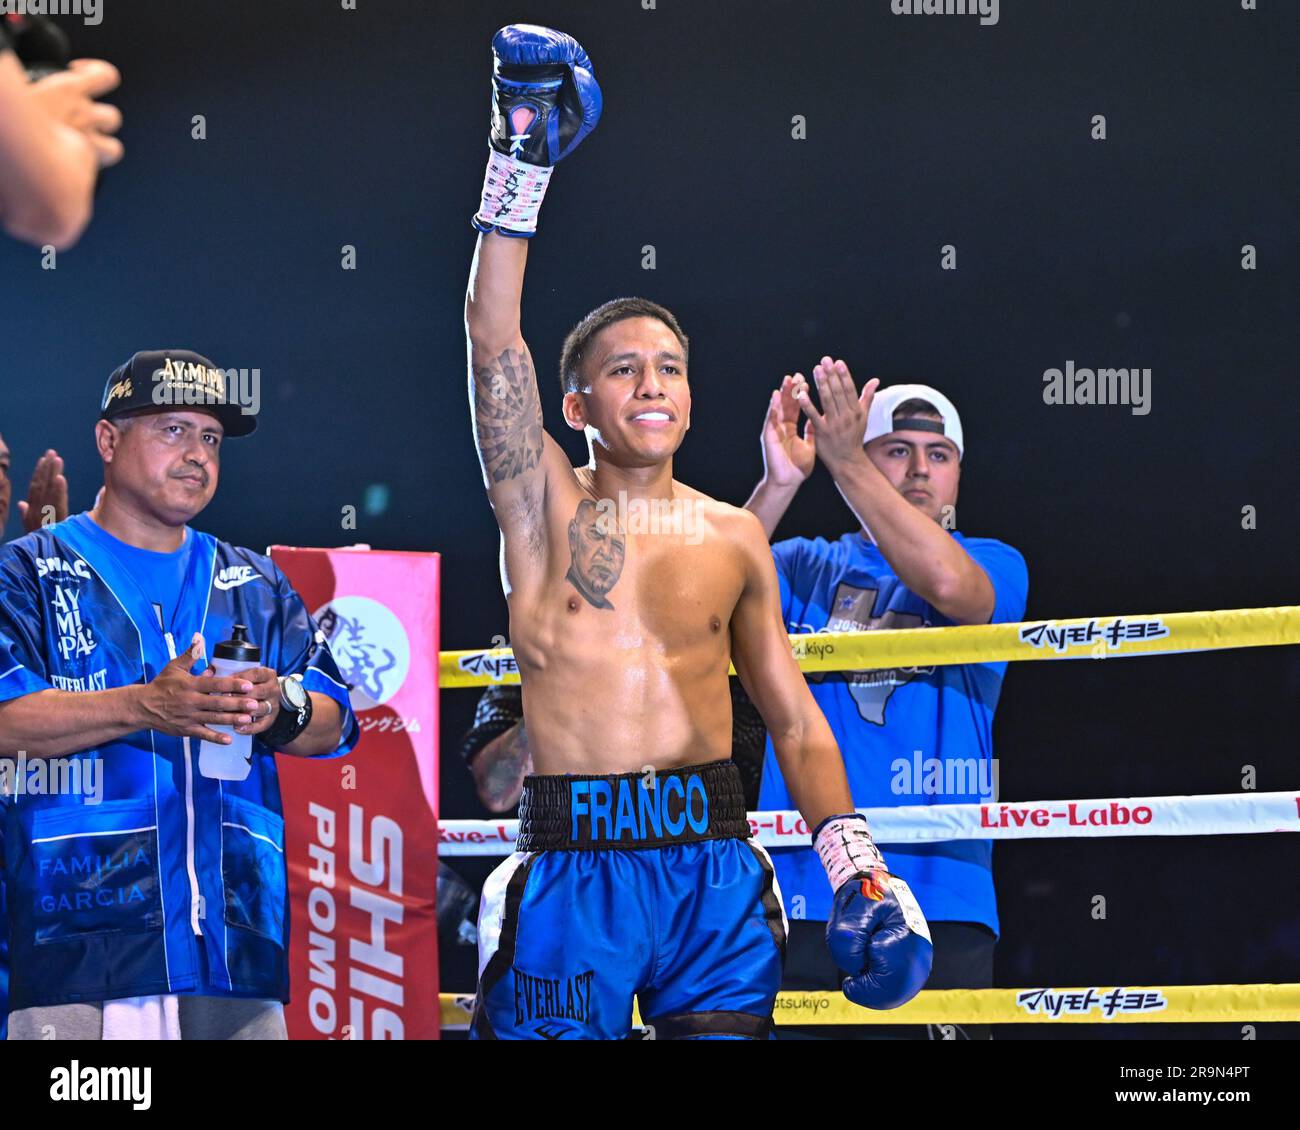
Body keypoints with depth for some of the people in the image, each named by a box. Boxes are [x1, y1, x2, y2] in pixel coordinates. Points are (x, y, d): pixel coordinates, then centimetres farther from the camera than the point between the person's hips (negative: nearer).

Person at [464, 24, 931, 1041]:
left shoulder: (734, 537, 12)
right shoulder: (544, 508, 5)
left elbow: (794, 718, 15)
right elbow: (493, 334, -5)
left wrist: (856, 866, 5)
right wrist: (521, 162, -9)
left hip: (714, 861, 2)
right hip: (576, 866, -2)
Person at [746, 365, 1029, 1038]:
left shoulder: (993, 564, 10)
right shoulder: (807, 567, 14)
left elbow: (948, 582, -15)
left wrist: (845, 461, -18)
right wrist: (779, 484, -19)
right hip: (801, 894, 1)